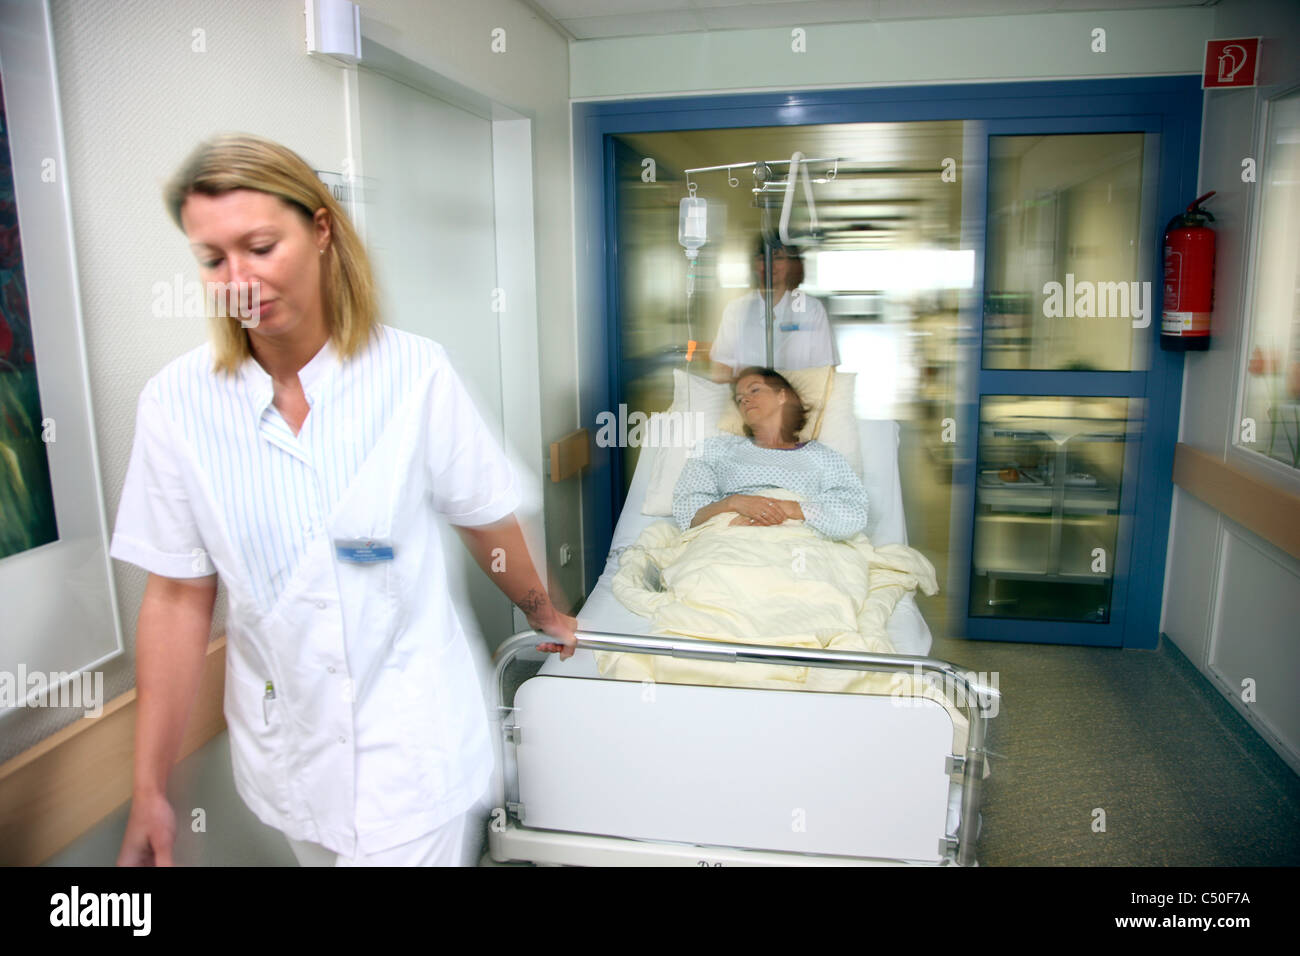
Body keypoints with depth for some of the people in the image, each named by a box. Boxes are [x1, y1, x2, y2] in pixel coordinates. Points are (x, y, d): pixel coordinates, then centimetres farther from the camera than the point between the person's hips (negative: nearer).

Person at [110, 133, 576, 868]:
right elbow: (178, 597, -5)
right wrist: (150, 790, -2)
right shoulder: (177, 401, -8)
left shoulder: (415, 372, -13)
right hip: (283, 747, 3)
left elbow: (486, 519, 0)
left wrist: (544, 614, 14)